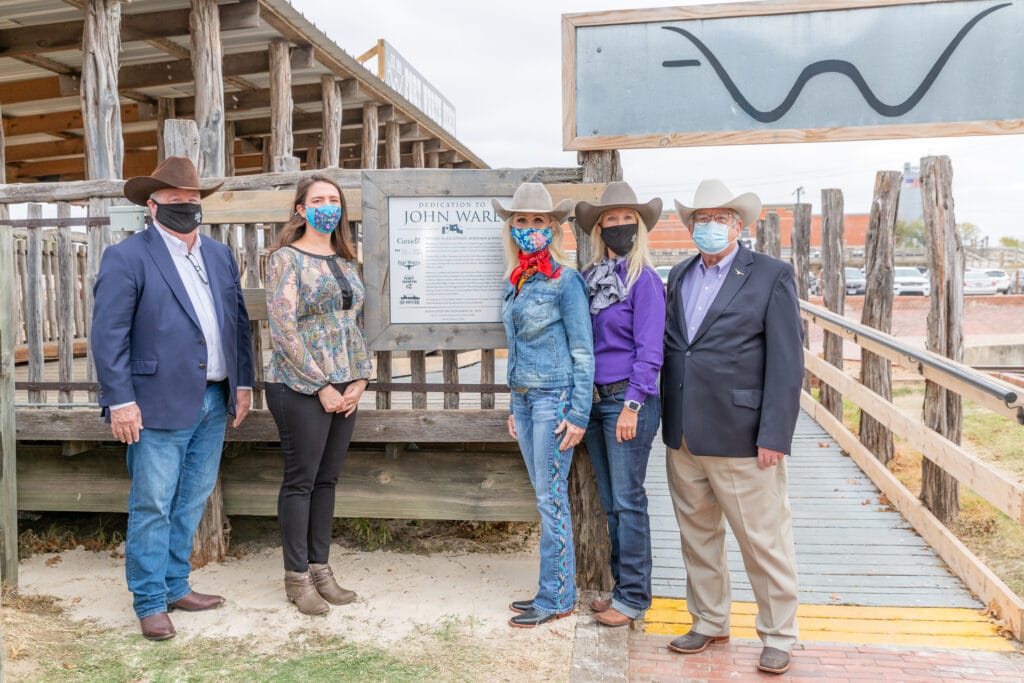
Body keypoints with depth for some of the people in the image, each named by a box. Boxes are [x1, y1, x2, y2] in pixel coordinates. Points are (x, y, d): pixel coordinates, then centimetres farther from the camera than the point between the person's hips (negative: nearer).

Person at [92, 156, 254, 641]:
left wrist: (243, 382, 10)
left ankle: (175, 585, 28)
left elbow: (238, 322, 16)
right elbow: (108, 335, -10)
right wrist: (120, 401, -15)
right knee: (152, 507, 2)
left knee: (191, 503, 14)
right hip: (160, 405, -6)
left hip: (214, 402, 6)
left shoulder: (220, 255, 14)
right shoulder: (127, 257, -5)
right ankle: (151, 602, 15)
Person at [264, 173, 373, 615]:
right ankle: (297, 578, 14)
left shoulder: (346, 262, 14)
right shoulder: (287, 258, -6)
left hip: (344, 390, 6)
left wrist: (359, 380, 4)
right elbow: (283, 331, -13)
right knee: (301, 481, 2)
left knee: (327, 480, 11)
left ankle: (320, 568, 22)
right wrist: (321, 387, -13)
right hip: (300, 388, -6)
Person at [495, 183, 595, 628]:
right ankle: (556, 591, 21)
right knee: (545, 495, 12)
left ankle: (556, 597, 8)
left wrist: (579, 414, -15)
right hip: (523, 396, 8)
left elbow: (583, 352, -11)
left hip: (555, 397, -7)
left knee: (551, 496, -3)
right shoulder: (514, 283, 13)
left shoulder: (565, 281, -9)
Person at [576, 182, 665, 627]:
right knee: (609, 502, 14)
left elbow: (649, 349, -12)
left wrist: (632, 405, -17)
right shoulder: (590, 278, 11)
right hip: (593, 399, 7)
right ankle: (623, 587, 26)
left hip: (628, 398, -7)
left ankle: (634, 597, 12)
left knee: (628, 500, -1)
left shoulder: (644, 279, -8)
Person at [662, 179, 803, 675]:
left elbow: (786, 362, -9)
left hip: (740, 438, -5)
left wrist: (774, 436, -15)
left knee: (764, 540, 5)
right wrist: (669, 421, 9)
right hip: (683, 437, 6)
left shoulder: (771, 276, -5)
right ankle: (709, 622, 33)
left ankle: (778, 636, 23)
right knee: (697, 535, 16)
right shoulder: (679, 276, 12)